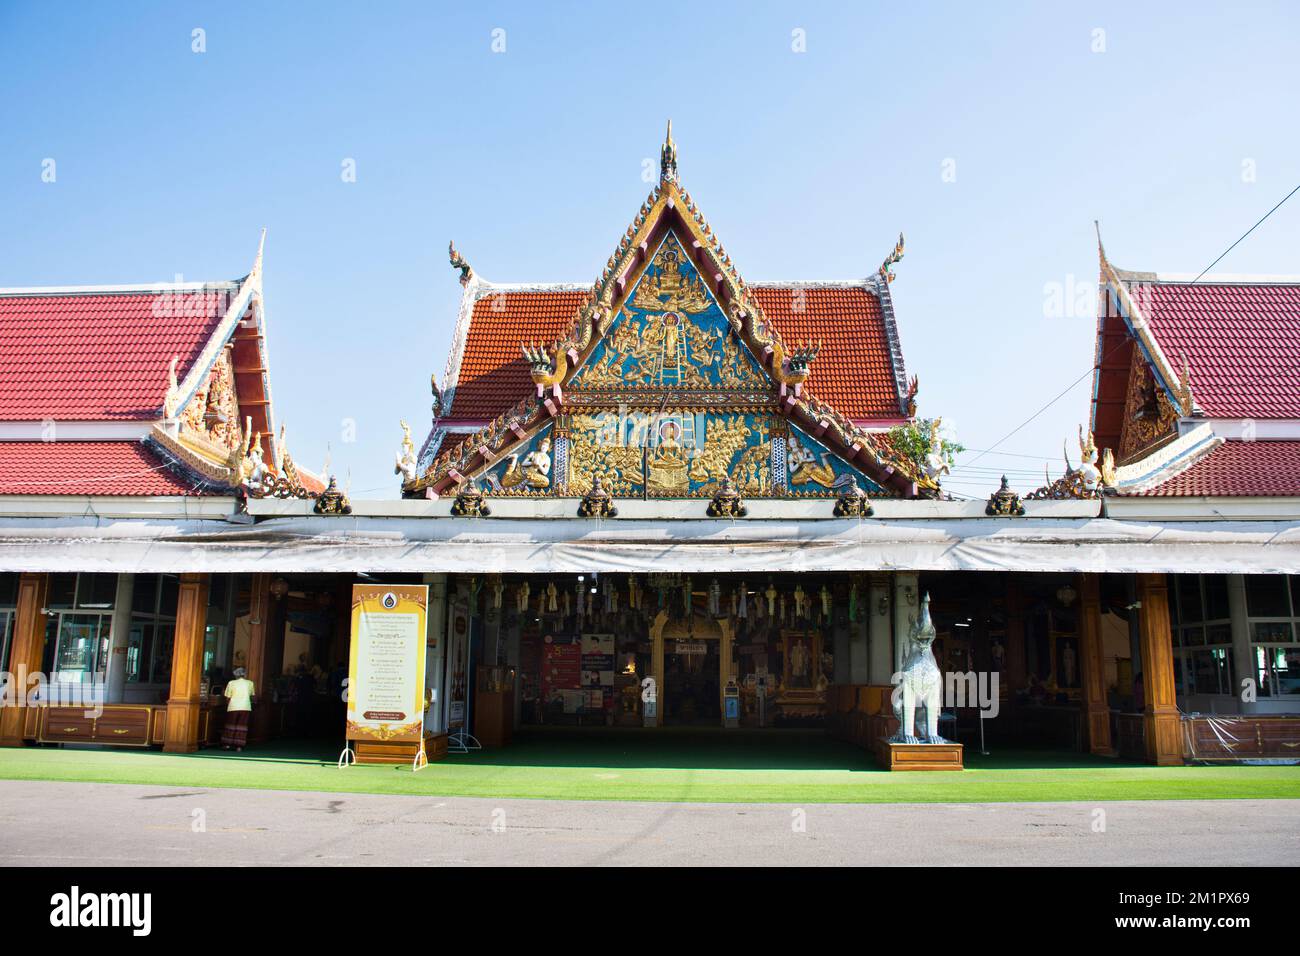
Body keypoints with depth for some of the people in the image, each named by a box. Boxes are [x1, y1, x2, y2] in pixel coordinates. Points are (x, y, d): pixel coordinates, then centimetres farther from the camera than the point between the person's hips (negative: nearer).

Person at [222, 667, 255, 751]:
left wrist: (228, 705, 19)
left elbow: (228, 698, 3)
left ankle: (227, 744, 11)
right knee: (241, 727, 5)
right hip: (246, 707, 1)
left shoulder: (231, 683, 1)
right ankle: (239, 746, 2)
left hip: (233, 707, -1)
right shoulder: (250, 683, 5)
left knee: (230, 725, 12)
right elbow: (252, 695, 14)